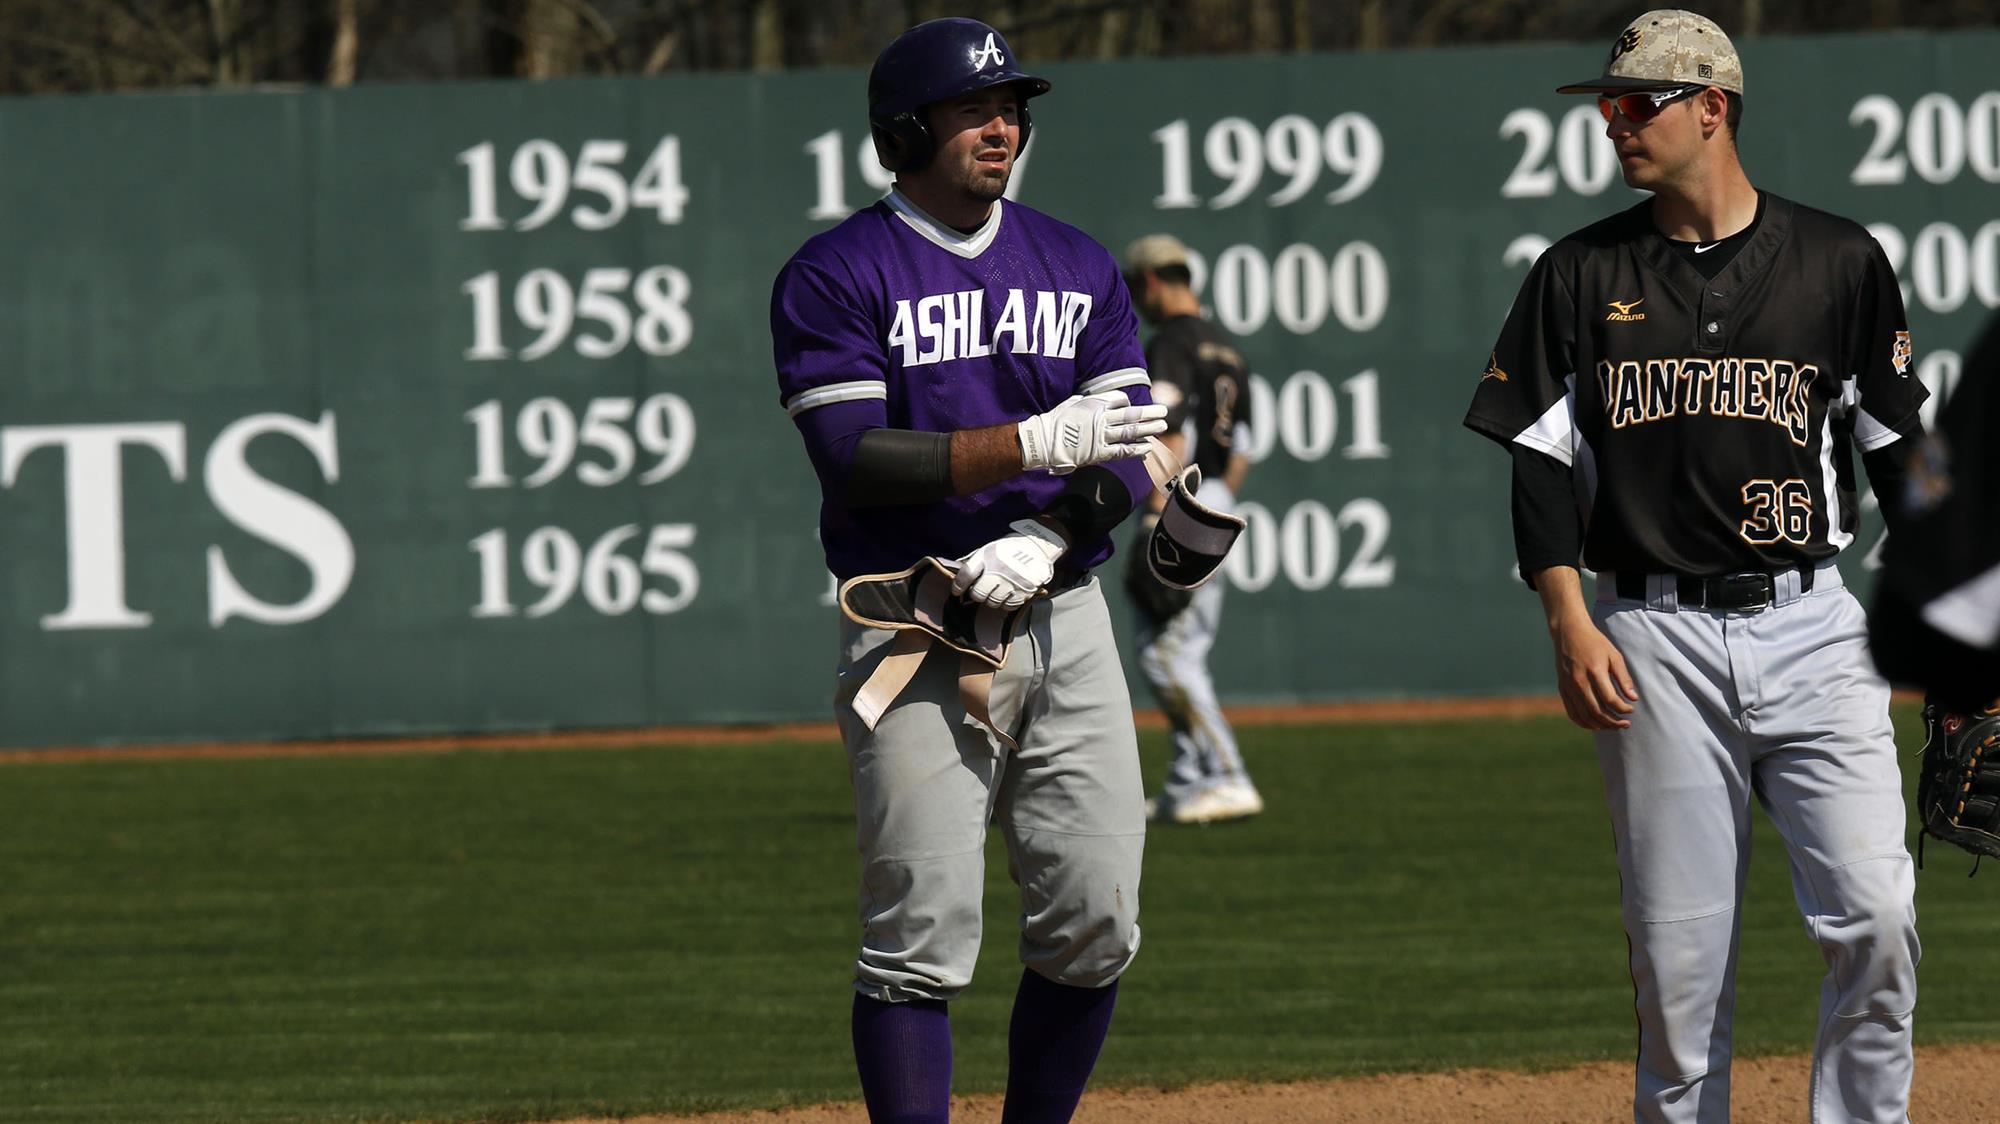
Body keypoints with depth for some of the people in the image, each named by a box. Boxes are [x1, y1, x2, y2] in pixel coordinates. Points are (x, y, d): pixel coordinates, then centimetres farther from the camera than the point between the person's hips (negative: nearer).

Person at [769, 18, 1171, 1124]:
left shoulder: (1078, 266, 13)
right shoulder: (834, 276, -2)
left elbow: (1124, 454, 6)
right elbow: (854, 459, -14)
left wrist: (1043, 541, -13)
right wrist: (1035, 443, -21)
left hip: (1064, 616, 5)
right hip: (918, 639, -5)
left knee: (1094, 926, 3)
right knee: (922, 937, -10)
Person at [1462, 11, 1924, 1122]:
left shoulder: (1839, 262, 6)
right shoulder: (1582, 273, 7)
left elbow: (1899, 451, 10)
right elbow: (1540, 461, 6)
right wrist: (1570, 623, -7)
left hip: (1812, 623, 0)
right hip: (1655, 642, 1)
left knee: (1875, 916, -12)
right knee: (1678, 948, 0)